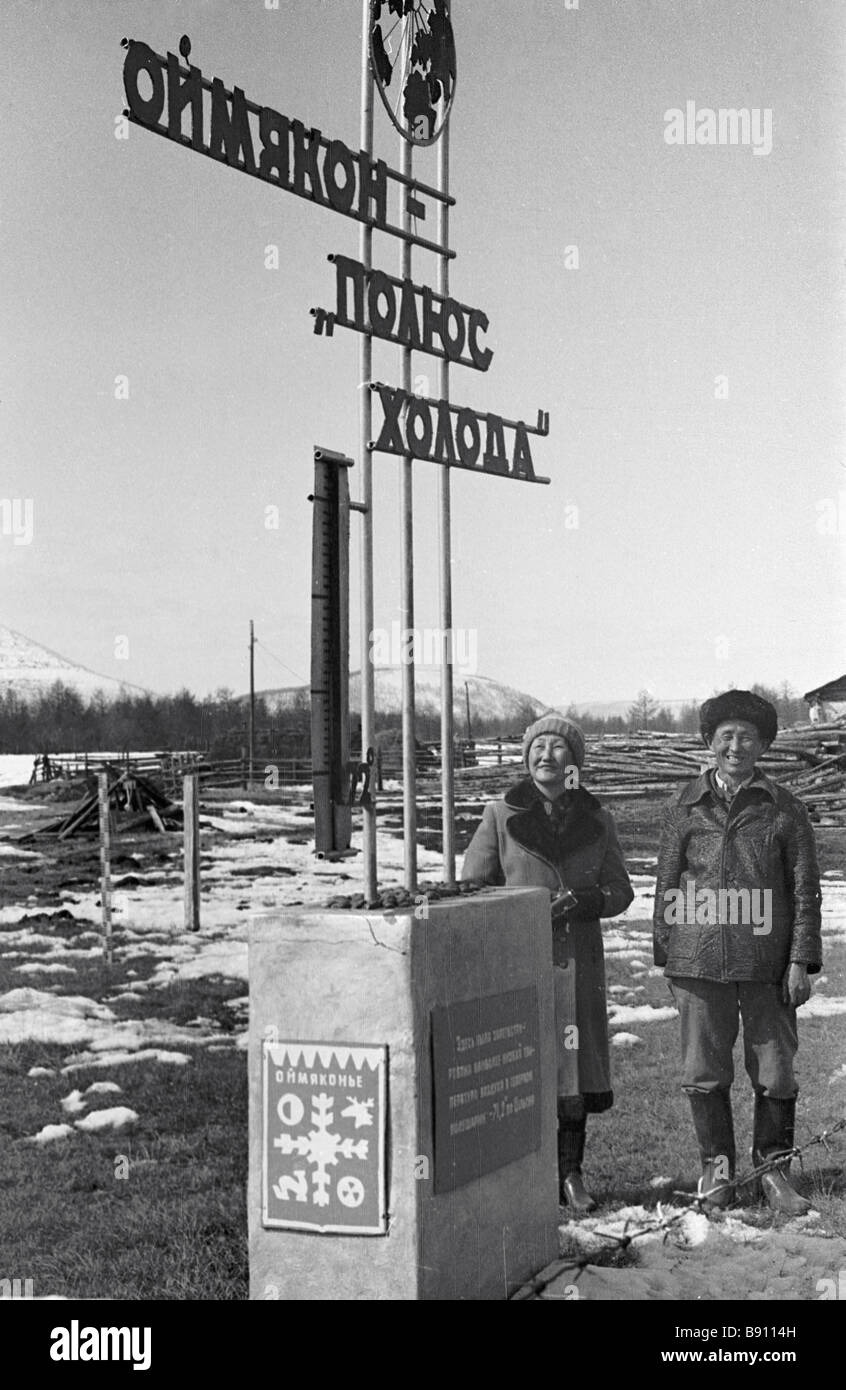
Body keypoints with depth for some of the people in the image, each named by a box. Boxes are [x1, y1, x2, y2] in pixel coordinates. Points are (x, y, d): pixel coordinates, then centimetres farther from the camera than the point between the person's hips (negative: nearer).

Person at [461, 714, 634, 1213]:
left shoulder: (597, 821, 6)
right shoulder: (500, 816, 0)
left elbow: (620, 890, 9)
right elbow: (473, 886, 2)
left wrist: (582, 900, -12)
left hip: (578, 959, 2)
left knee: (576, 1061, 6)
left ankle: (571, 1171, 20)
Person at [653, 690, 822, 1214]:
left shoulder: (785, 810, 3)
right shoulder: (686, 809, 5)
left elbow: (805, 889, 4)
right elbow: (667, 887, 10)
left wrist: (802, 961, -2)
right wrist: (667, 958, 7)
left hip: (767, 964, 0)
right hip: (701, 962, 1)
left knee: (776, 1072, 6)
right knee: (705, 1072, 7)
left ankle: (774, 1168, 23)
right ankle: (717, 1166, 23)